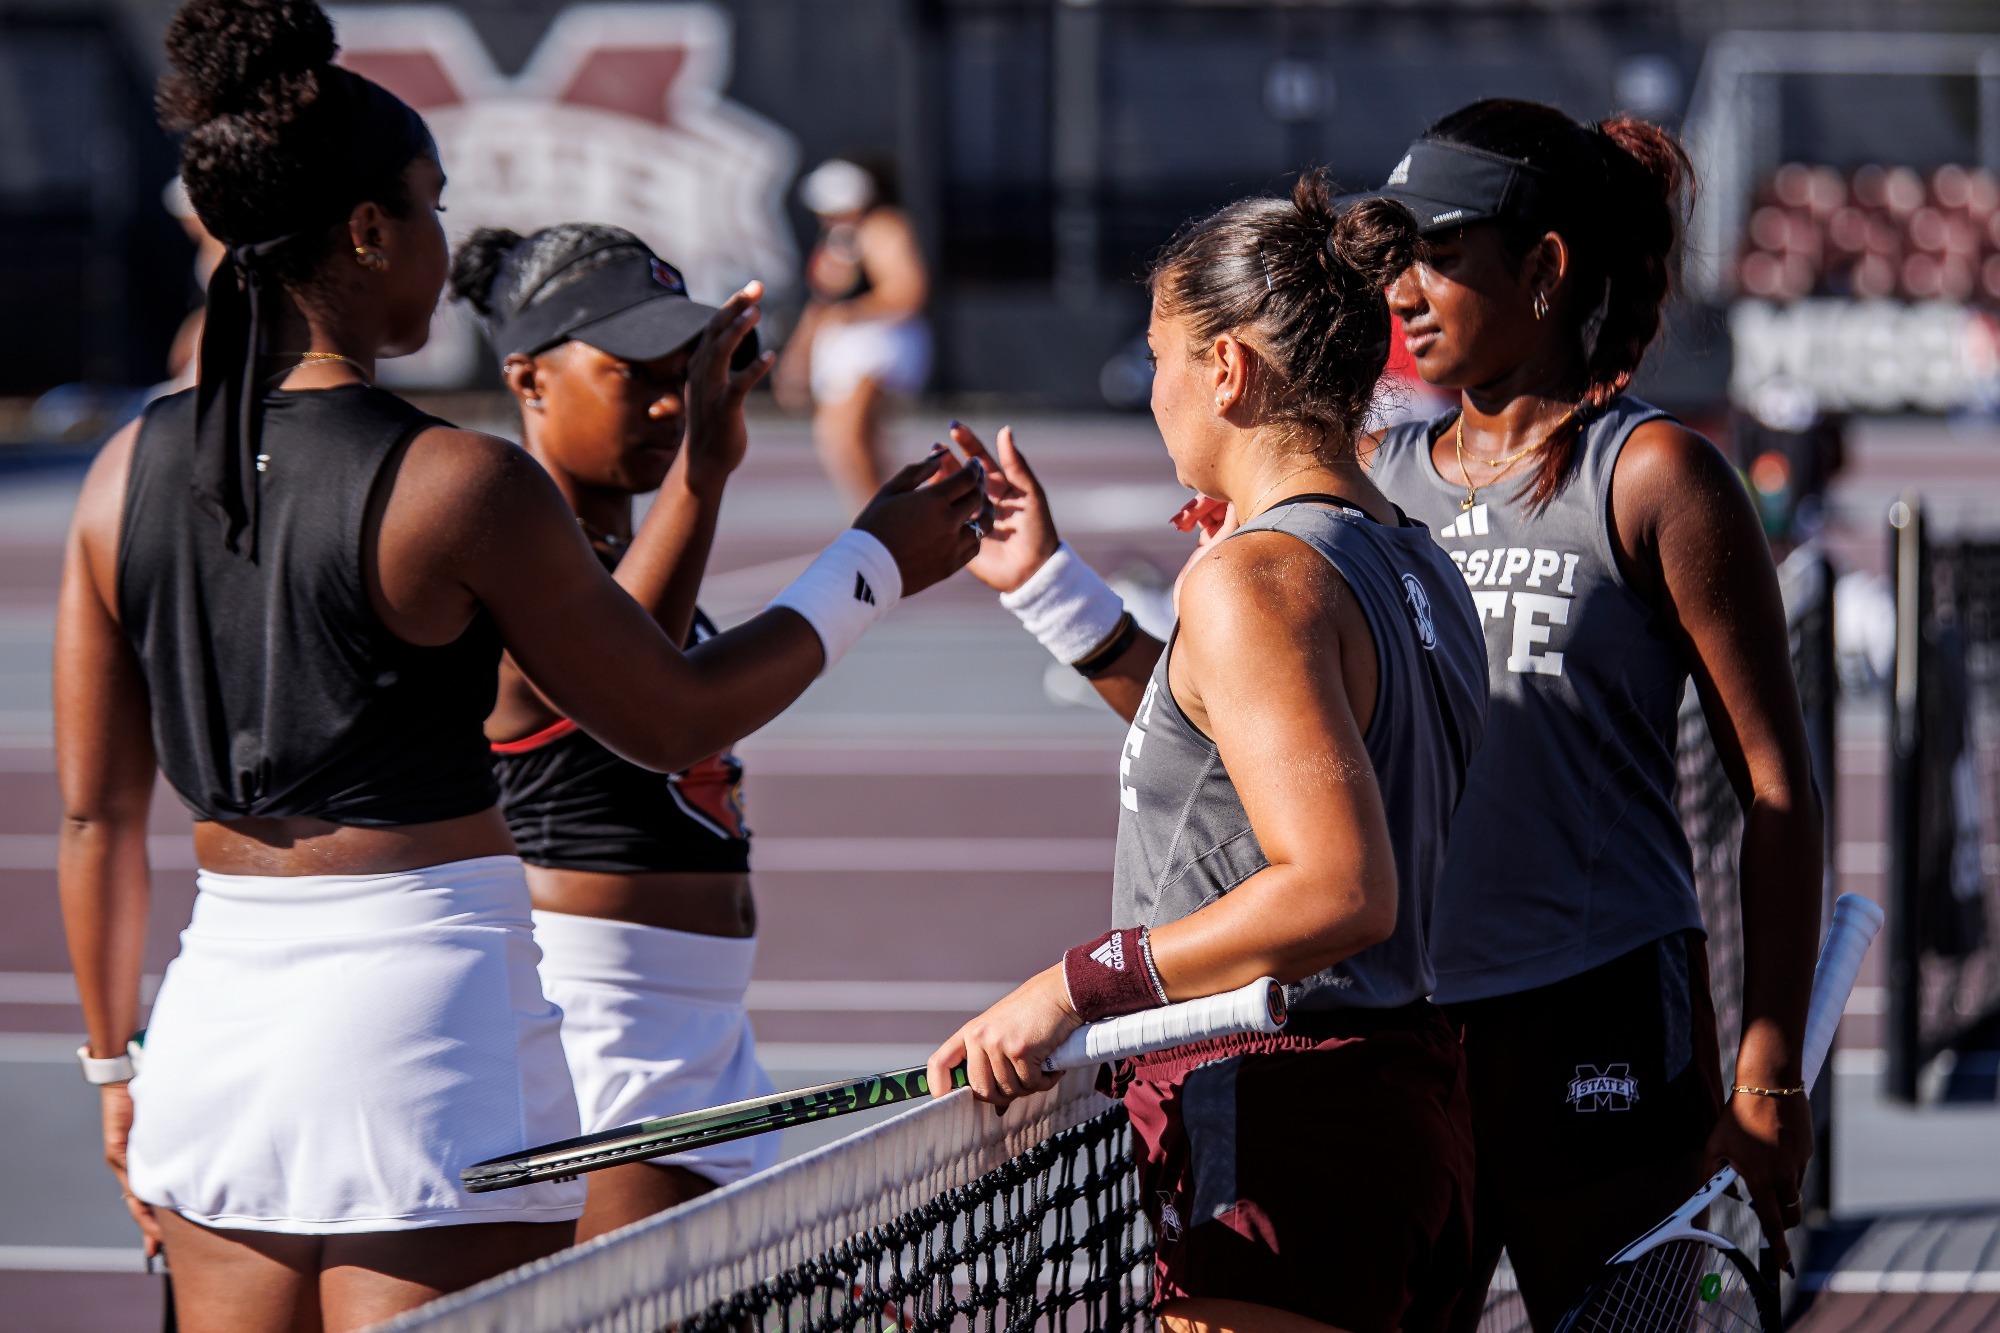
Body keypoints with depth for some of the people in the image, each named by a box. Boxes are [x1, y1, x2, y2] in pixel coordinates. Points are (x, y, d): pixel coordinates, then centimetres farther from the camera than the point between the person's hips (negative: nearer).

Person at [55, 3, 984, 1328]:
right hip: (417, 1004, -6)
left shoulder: (129, 472, 4)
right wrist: (875, 564, 12)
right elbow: (675, 719, -1)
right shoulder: (459, 486, -12)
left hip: (219, 1006, 6)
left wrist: (119, 1066, 20)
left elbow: (99, 812, 9)